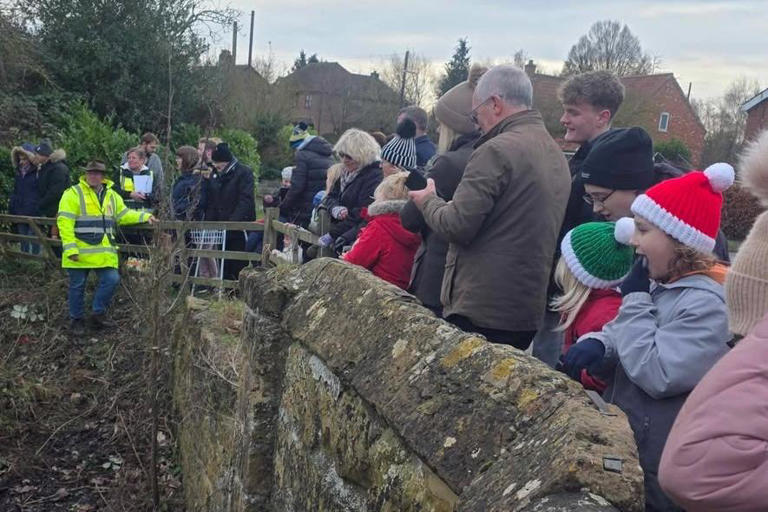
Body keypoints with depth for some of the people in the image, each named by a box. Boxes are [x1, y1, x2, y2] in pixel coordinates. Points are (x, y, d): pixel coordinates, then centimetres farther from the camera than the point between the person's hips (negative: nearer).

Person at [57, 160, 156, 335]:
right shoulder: (73, 193, -6)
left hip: (104, 252, 5)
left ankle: (99, 314, 16)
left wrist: (144, 216, 4)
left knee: (111, 280, -3)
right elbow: (64, 222, -12)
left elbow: (123, 214, 20)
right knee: (77, 286, 5)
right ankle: (77, 320, 22)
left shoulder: (111, 195, 13)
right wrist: (70, 248, -19)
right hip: (80, 252, -4)